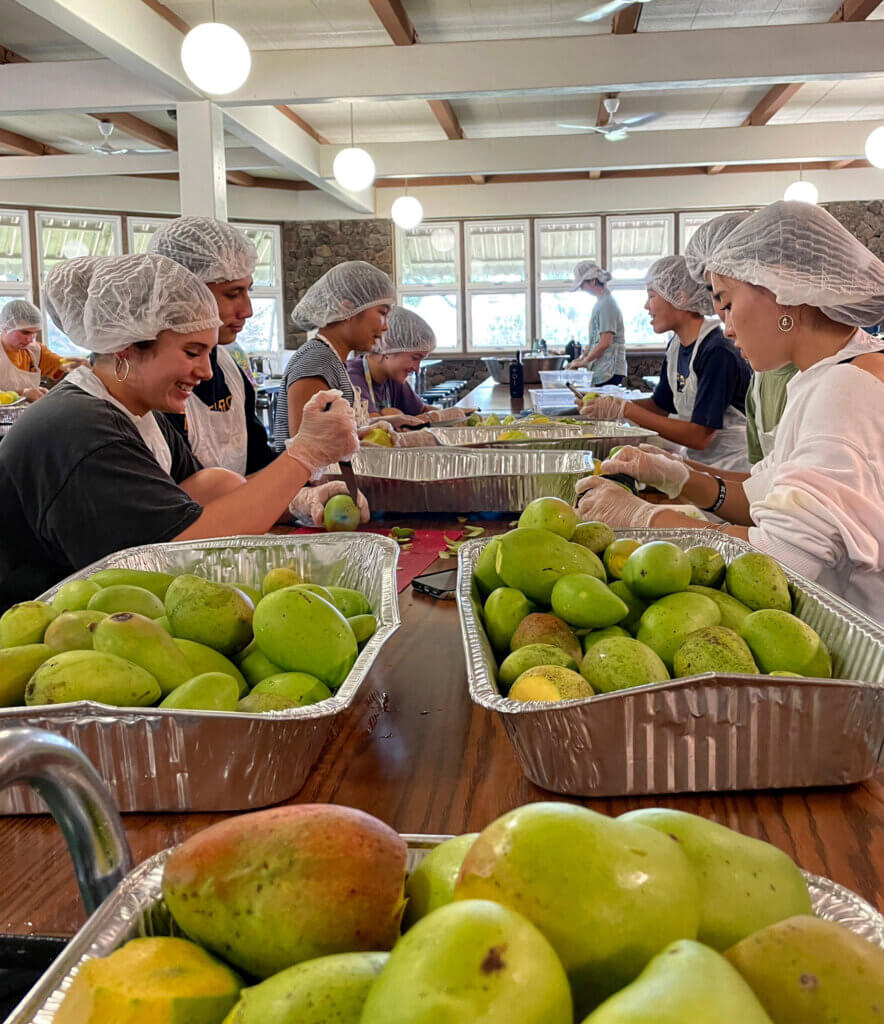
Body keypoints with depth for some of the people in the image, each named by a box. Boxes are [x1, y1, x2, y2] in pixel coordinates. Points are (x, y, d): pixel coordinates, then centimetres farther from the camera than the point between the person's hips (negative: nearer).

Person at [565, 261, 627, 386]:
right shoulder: (600, 302, 18)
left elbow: (605, 342, -18)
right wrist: (582, 357, 13)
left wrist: (583, 362, -8)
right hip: (600, 371, 9)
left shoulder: (606, 303, -11)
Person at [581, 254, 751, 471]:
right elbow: (661, 405, 15)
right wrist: (610, 404, -2)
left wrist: (625, 410, -21)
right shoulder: (675, 346, 5)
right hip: (699, 462, 7)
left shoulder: (718, 353, -20)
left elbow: (699, 437, -22)